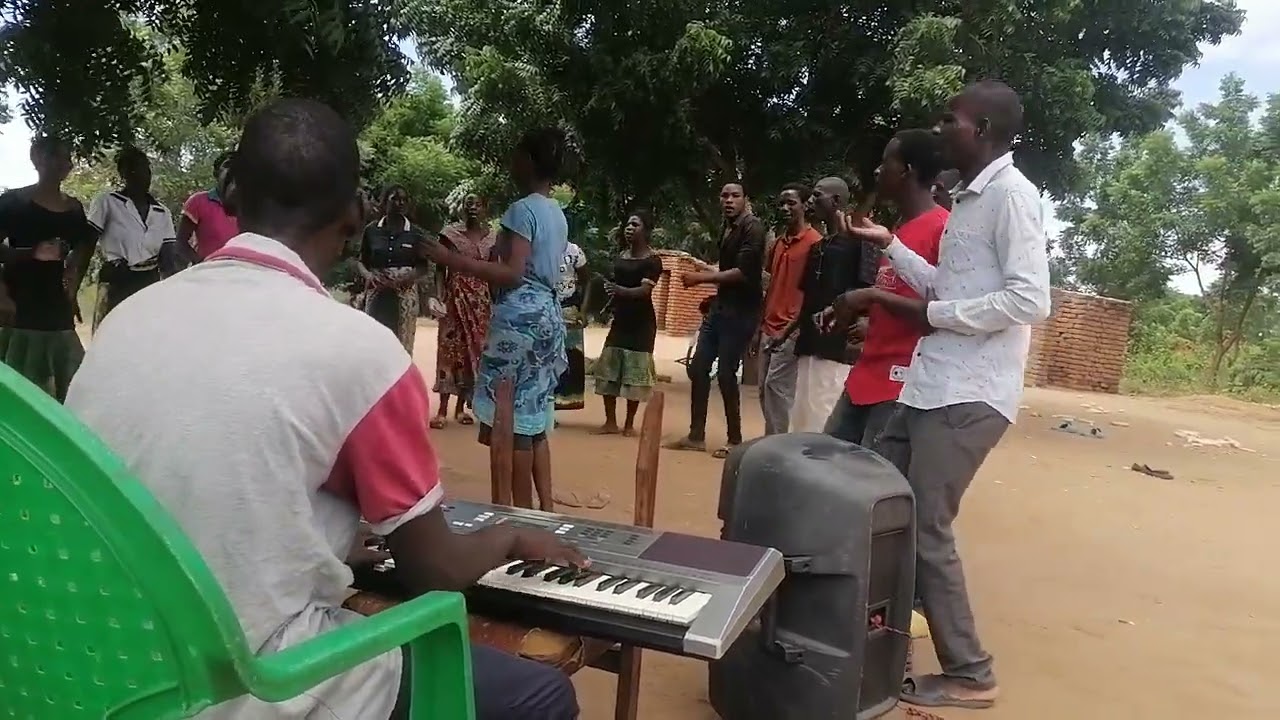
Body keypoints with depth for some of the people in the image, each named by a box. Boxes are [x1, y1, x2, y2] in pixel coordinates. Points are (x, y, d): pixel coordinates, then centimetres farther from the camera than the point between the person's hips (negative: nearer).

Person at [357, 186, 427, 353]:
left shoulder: (415, 233, 4)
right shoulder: (371, 230, 3)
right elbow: (360, 261, 8)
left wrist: (412, 276, -15)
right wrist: (367, 275, -13)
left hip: (405, 293, 0)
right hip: (377, 293, 0)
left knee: (403, 343, -1)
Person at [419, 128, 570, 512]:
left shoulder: (523, 209, -12)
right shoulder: (558, 214, 15)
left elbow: (512, 274, -20)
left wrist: (452, 259, -21)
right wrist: (491, 255, 28)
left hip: (520, 317, -9)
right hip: (546, 314, 9)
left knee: (512, 419, -4)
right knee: (534, 418, 13)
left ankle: (523, 511, 0)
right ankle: (545, 506, 16)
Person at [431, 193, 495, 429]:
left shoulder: (491, 236, 7)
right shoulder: (451, 233, 1)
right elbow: (441, 268, 1)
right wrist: (440, 296, -11)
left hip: (481, 298, 2)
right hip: (455, 295, -2)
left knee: (474, 348, 3)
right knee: (450, 347, -5)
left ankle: (461, 408, 13)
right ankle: (442, 410, -2)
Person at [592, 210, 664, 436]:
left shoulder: (652, 260, -9)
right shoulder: (621, 256, 11)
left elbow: (644, 291, -22)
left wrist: (620, 290, -38)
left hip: (641, 322, -6)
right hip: (620, 319, 7)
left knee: (634, 372, -4)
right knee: (608, 370, 1)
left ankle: (629, 424, 6)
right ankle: (610, 422, 8)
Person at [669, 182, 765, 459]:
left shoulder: (753, 227, -11)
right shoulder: (727, 229, 16)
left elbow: (744, 272, -21)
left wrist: (702, 278, -17)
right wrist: (706, 274, 11)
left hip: (741, 311, -9)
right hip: (720, 306, 9)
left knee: (726, 373, -7)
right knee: (698, 368, 7)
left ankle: (735, 440, 7)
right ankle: (696, 436, 14)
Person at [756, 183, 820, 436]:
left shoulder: (814, 242, -8)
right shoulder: (778, 243, 16)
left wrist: (793, 327, -16)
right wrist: (761, 327, 16)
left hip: (790, 331, -8)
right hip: (770, 329, 8)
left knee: (776, 388, -9)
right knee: (765, 390, 8)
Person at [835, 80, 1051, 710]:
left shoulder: (1011, 193, -12)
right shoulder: (970, 199, 17)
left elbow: (1030, 301, -22)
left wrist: (932, 316, -16)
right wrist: (889, 244, 24)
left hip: (968, 396, -10)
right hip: (931, 388, 10)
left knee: (924, 530, -6)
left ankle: (969, 674, 11)